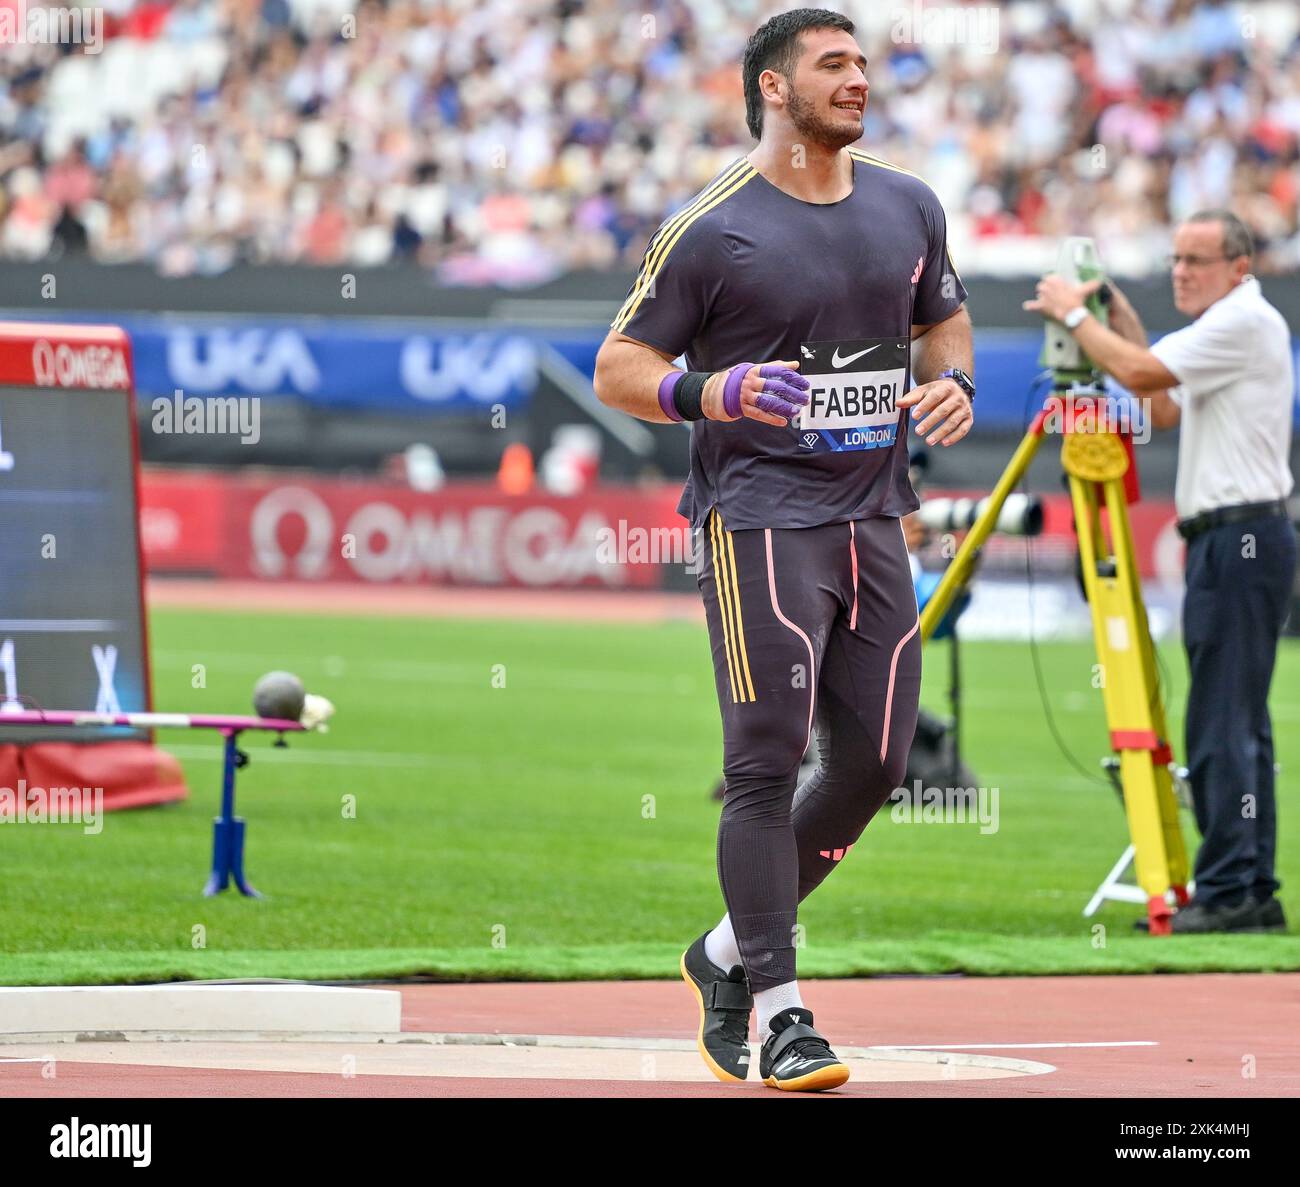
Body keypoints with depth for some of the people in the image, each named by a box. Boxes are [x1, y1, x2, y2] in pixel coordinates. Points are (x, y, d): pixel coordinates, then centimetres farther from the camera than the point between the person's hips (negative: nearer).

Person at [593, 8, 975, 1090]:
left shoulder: (909, 208, 11)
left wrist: (950, 381, 4)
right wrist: (706, 393, -23)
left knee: (875, 762, 6)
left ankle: (731, 952, 24)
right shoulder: (711, 228, -7)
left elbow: (944, 317, 26)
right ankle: (778, 1013, -6)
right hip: (759, 520, -6)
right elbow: (618, 368, -4)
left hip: (873, 521, 6)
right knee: (768, 763, -10)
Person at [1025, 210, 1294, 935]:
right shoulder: (1230, 327, 21)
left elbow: (1140, 374, -19)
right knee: (1239, 724, 9)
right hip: (1231, 540, 11)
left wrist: (1075, 314, -5)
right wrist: (1125, 325, 18)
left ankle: (1230, 893, -14)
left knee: (1223, 726, -12)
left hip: (1240, 535, -11)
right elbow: (1167, 411, 25)